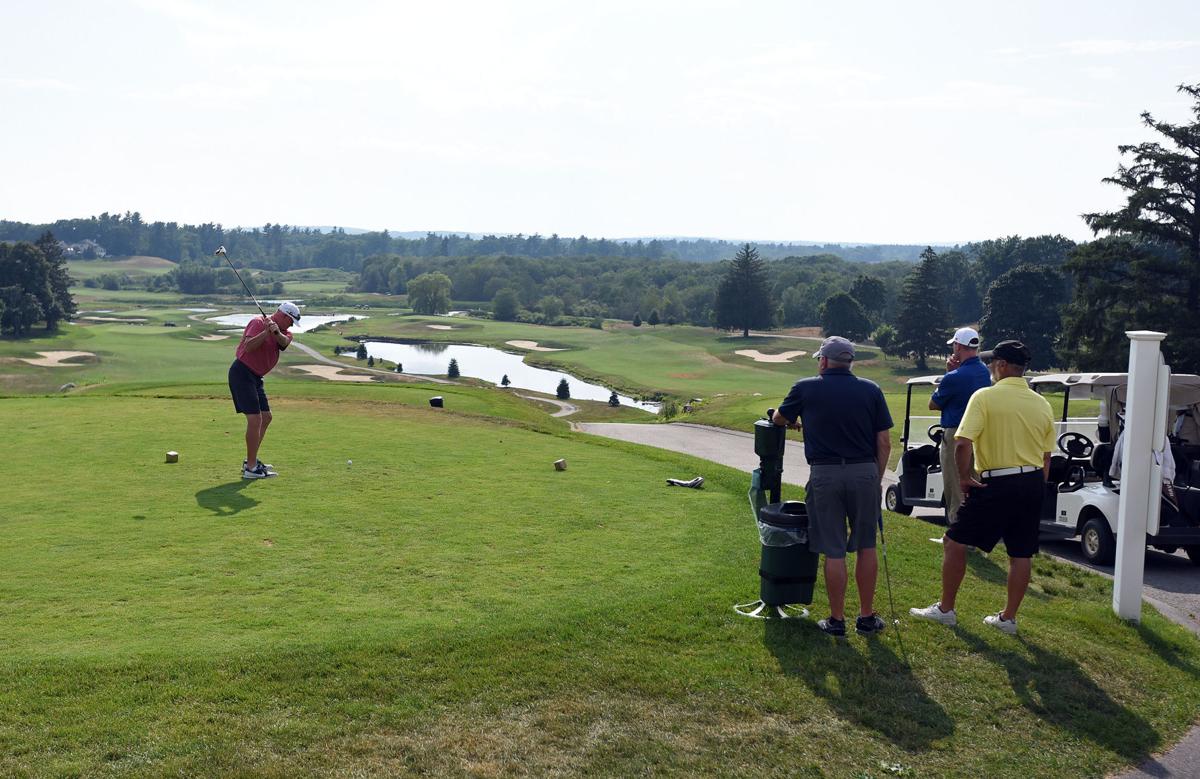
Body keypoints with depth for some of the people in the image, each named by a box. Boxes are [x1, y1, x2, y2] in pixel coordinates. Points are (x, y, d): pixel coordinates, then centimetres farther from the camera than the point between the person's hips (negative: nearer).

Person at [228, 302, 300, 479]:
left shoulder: (283, 332, 11)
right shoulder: (258, 322, -10)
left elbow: (284, 342, -14)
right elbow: (248, 346, -25)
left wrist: (276, 332, -34)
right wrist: (267, 331, -32)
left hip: (255, 377, 10)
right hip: (242, 373, -10)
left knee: (265, 418, 15)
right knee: (255, 419, -14)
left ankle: (250, 461, 24)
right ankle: (251, 468, -10)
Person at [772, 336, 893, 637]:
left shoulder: (806, 388, 1)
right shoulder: (871, 390, 4)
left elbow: (778, 419, 19)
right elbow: (884, 443, 3)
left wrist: (795, 423, 41)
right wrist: (876, 479, 14)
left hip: (825, 474, -2)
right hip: (865, 472, 2)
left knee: (833, 551, 5)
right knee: (866, 547, 13)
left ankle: (837, 620, 14)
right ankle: (867, 617, 20)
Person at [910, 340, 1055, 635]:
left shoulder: (985, 397, -10)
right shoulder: (1042, 404, 8)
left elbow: (962, 444, -19)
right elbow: (1046, 457, 14)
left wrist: (964, 476, -7)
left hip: (997, 485, -6)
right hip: (1033, 483, 6)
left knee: (954, 542, 6)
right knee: (1021, 553, 12)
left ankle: (945, 609, 12)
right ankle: (1008, 617, 22)